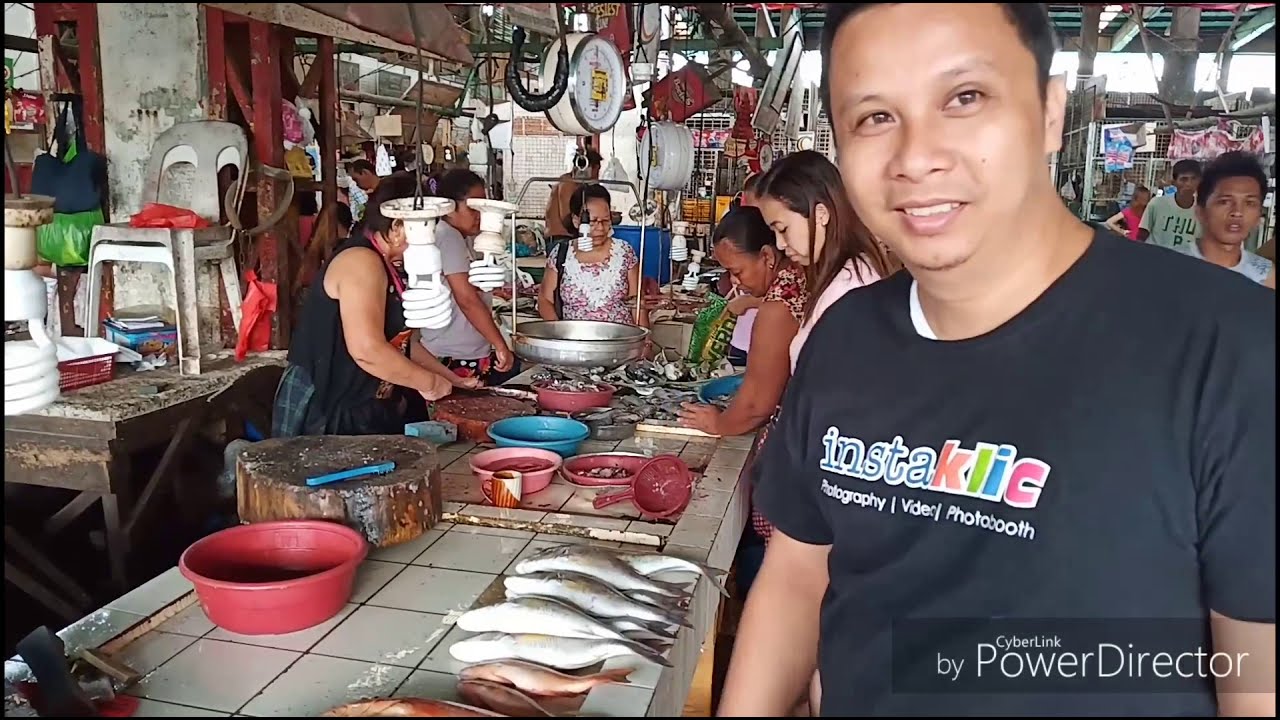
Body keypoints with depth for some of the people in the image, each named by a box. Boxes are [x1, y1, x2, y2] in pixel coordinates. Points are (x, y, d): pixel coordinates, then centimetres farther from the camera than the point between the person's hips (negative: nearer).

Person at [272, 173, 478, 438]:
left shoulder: (385, 266, 15)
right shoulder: (362, 261, -17)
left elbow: (400, 344, 19)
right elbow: (368, 350, -27)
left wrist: (453, 379, 15)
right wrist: (429, 382, -15)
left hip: (363, 412, 10)